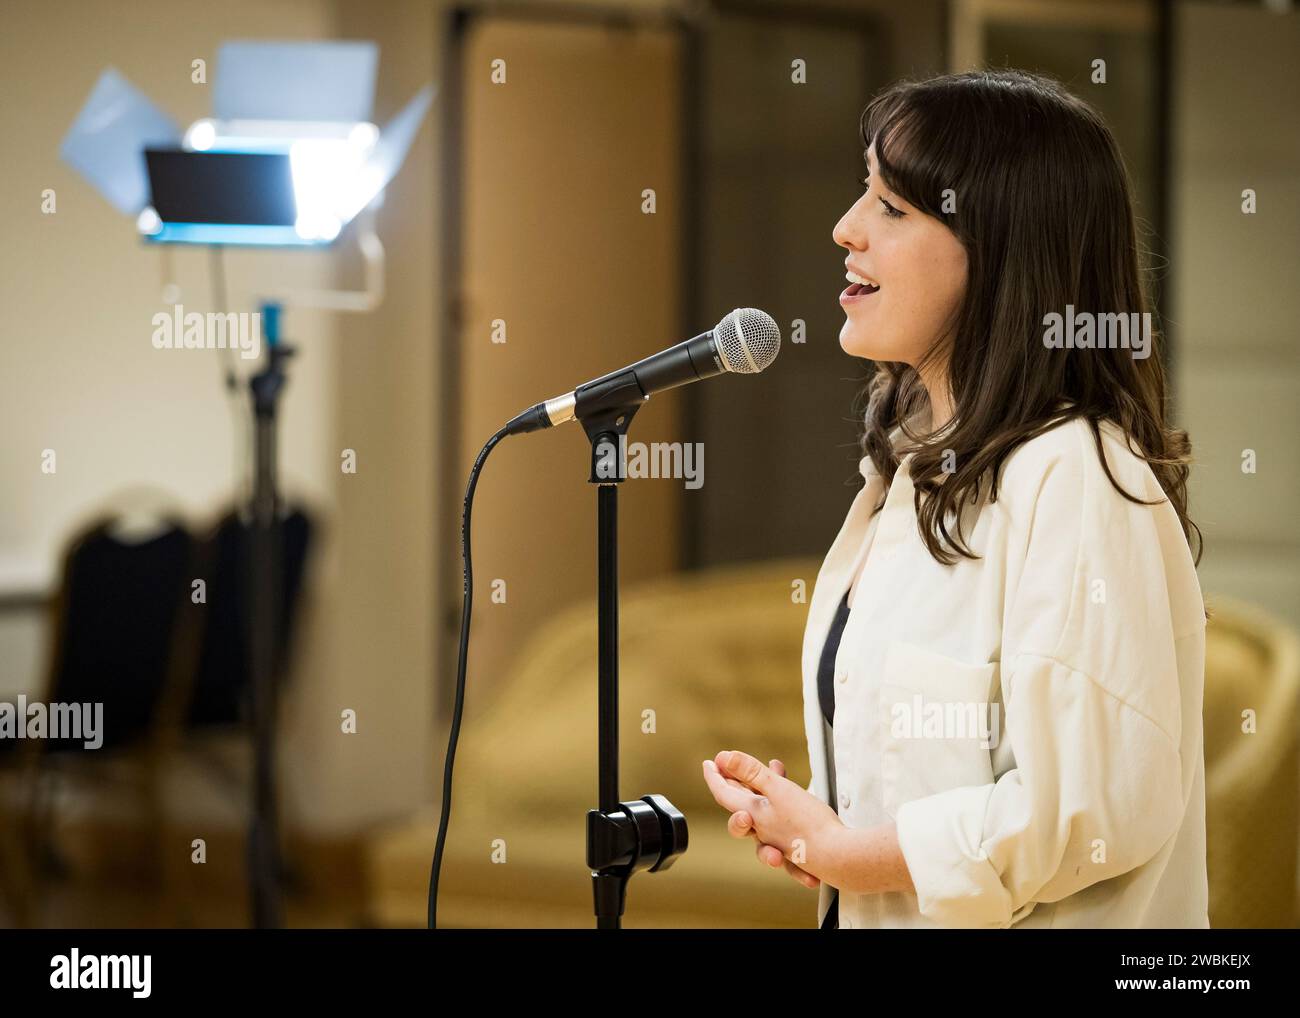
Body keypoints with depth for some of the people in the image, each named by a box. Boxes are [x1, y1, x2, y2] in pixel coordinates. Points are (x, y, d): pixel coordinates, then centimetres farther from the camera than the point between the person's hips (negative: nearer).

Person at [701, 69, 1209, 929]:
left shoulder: (1073, 481, -22)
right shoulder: (913, 462, 7)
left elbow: (1092, 809, -27)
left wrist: (835, 852, -16)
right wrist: (808, 822, -2)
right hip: (868, 913, 8)